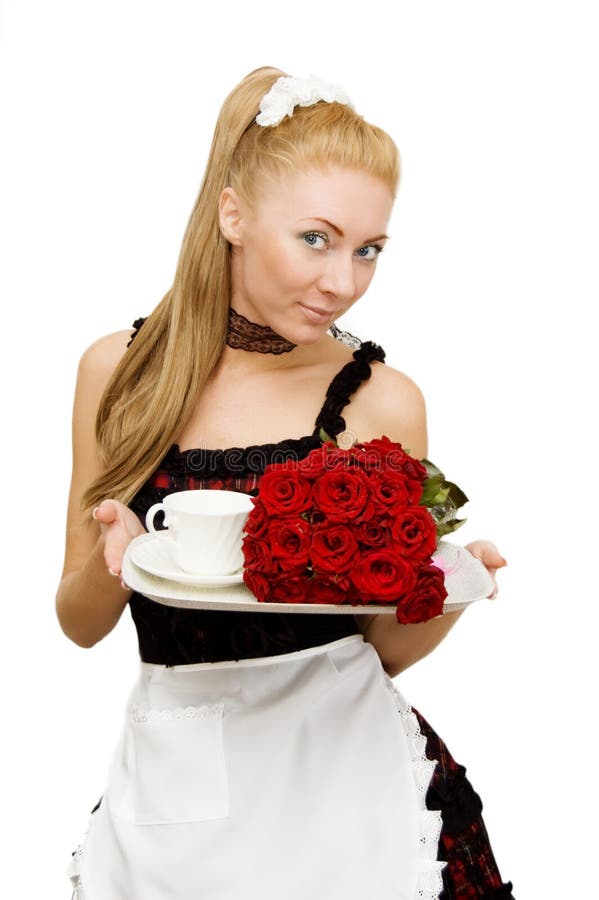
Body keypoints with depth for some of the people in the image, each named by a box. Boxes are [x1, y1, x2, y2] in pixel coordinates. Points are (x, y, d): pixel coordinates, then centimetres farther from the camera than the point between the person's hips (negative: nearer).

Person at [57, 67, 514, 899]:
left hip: (345, 763, -1)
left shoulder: (383, 400, -7)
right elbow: (81, 625, 2)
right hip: (173, 775, 2)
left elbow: (391, 649, 0)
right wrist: (110, 561, -19)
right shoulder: (119, 371, -3)